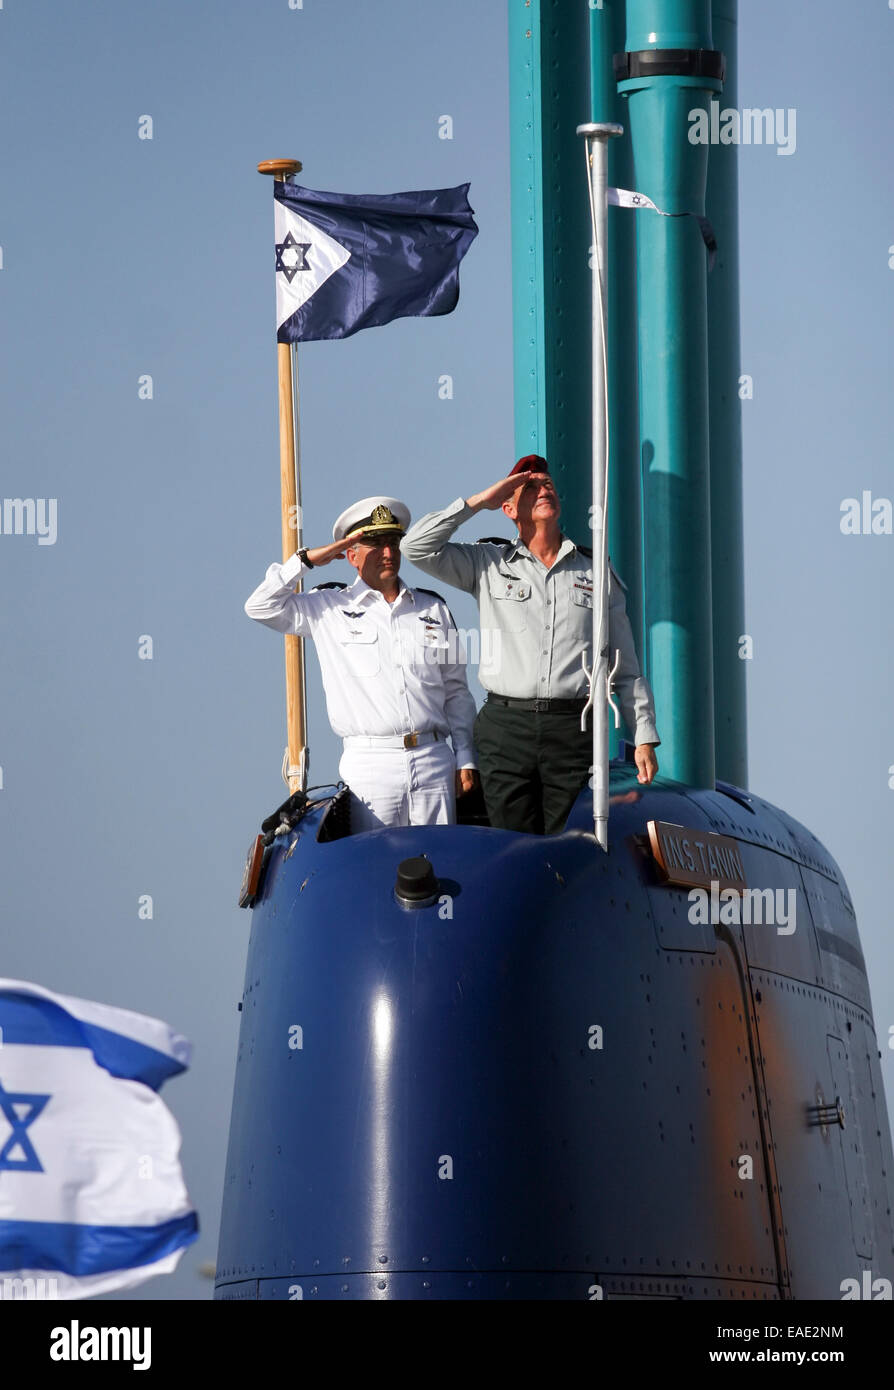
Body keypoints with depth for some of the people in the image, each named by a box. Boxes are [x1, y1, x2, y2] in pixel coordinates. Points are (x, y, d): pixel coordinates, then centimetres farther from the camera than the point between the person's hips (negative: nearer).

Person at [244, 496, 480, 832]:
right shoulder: (329, 608, 9)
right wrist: (306, 560, 1)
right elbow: (261, 607, 2)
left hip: (433, 760, 2)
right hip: (368, 763, -2)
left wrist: (466, 760, 10)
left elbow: (456, 693, 17)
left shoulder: (433, 609, 16)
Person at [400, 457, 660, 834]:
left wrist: (644, 739, 9)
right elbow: (416, 547, 1)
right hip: (506, 728, 0)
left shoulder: (596, 573, 15)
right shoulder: (488, 565, 13)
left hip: (574, 732, 0)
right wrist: (479, 502, 5)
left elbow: (626, 668, 16)